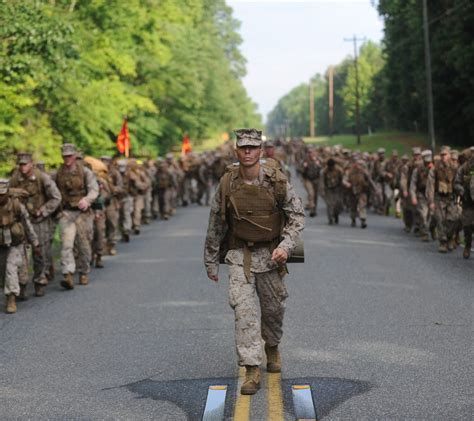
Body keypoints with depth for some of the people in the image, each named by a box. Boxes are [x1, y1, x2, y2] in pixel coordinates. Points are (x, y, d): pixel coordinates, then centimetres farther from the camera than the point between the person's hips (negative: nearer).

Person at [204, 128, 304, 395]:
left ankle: (272, 347, 45)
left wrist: (286, 245, -20)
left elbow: (298, 215, -6)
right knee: (244, 309, -12)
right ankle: (252, 372, -11)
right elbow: (216, 225, 4)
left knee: (274, 308, 13)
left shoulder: (277, 181, -9)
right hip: (239, 256, 0)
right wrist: (211, 261, 8)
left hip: (271, 255, 0)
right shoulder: (227, 184, -5)